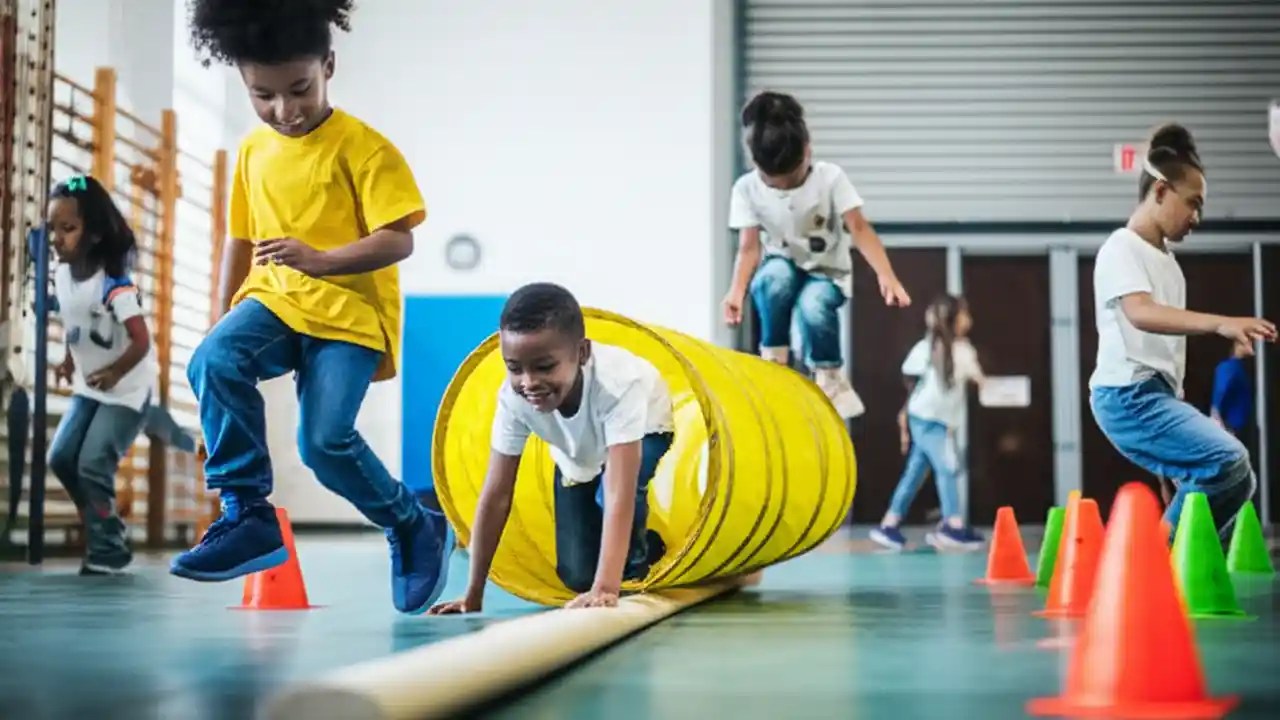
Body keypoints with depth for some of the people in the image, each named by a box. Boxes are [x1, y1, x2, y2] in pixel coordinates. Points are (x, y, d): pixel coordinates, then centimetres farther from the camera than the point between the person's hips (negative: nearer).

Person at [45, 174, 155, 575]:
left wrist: (114, 373, -35)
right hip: (89, 388, 8)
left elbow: (142, 342, -28)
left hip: (127, 390, -8)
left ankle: (108, 551, 2)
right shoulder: (61, 274, -3)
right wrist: (69, 362, 6)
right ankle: (108, 529, 20)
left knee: (93, 465, -13)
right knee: (61, 458, 3)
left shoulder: (114, 283, -26)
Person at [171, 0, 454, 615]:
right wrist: (225, 318, 17)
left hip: (351, 312, -5)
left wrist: (319, 261, -29)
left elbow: (397, 242, -15)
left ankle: (417, 527, 6)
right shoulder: (253, 151, 10)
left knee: (325, 439, -22)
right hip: (275, 300, 5)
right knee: (212, 363, -28)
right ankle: (246, 514, -15)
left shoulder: (363, 147, -8)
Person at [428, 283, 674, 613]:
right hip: (578, 456, 3)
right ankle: (643, 545, 28)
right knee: (577, 576, -4)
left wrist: (606, 589, -61)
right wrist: (473, 595, -29)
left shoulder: (619, 384, -46)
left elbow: (619, 495, -52)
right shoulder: (513, 398, -35)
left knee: (608, 495, -36)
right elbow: (496, 495, -29)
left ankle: (635, 551, -2)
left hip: (640, 432, -3)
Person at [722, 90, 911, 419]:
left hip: (826, 272, -1)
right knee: (777, 275, -38)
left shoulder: (830, 177, -16)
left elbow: (860, 228, -21)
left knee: (814, 305, -36)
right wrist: (737, 290, -31)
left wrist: (886, 275, -34)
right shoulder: (746, 188, -12)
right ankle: (774, 361, -19)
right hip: (780, 269, 1)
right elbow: (749, 247, -13)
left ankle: (828, 375, -10)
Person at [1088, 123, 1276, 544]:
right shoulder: (1122, 249, -9)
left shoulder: (1167, 260, 21)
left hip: (1159, 396, 10)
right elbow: (1140, 314, -28)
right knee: (1228, 463, -25)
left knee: (1237, 481, 6)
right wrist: (1220, 323, -41)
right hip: (1128, 396, -10)